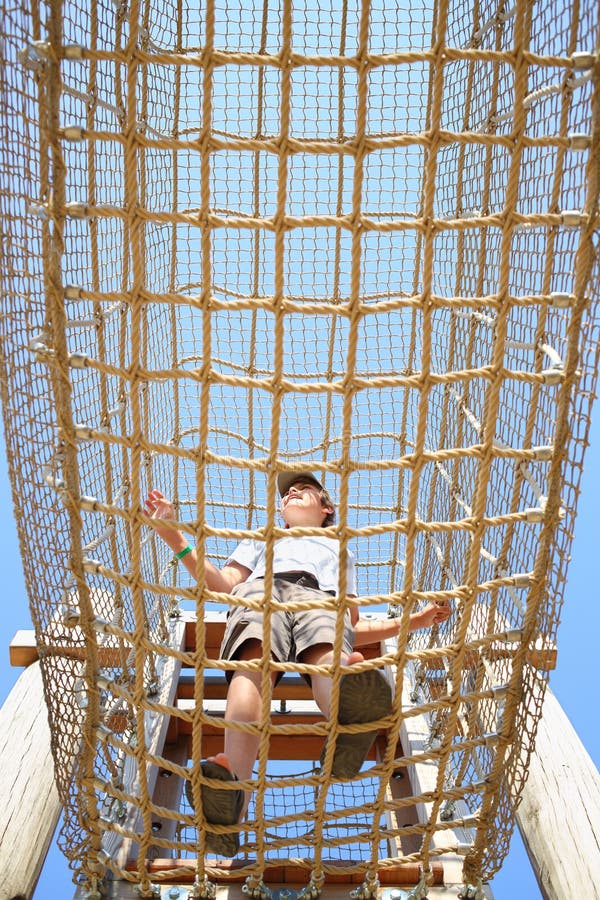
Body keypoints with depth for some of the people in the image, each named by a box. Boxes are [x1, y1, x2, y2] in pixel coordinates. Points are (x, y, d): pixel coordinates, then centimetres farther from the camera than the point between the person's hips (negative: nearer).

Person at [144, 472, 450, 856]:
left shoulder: (339, 548, 45)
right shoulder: (262, 537, 45)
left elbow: (353, 632, 31)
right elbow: (224, 584, 24)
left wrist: (411, 621, 17)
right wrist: (175, 537, 14)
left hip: (321, 597, 0)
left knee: (332, 655, -39)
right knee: (255, 659, -38)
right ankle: (234, 776, -63)